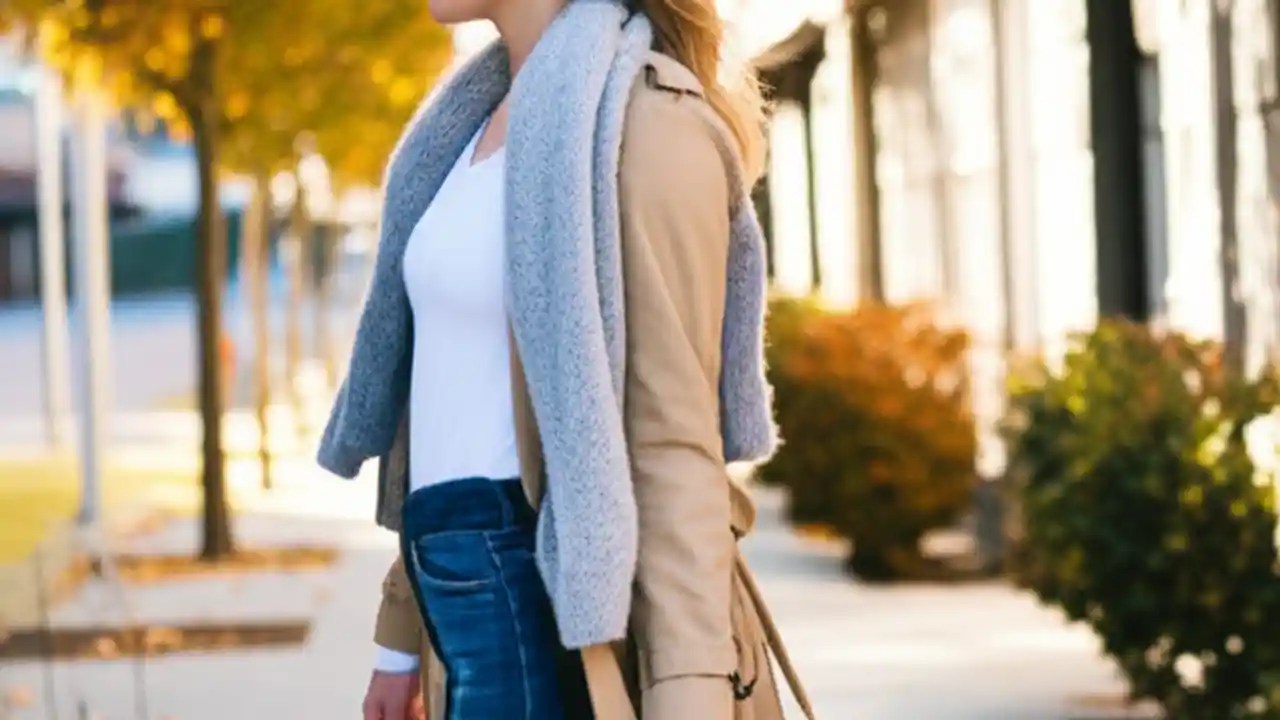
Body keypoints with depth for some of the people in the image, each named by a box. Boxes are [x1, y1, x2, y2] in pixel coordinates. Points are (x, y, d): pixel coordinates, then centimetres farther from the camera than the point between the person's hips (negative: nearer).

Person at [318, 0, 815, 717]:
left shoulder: (646, 124, -13)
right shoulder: (491, 118, 15)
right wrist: (405, 636, 24)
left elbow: (675, 446, -16)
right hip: (483, 609, 9)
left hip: (557, 623, -9)